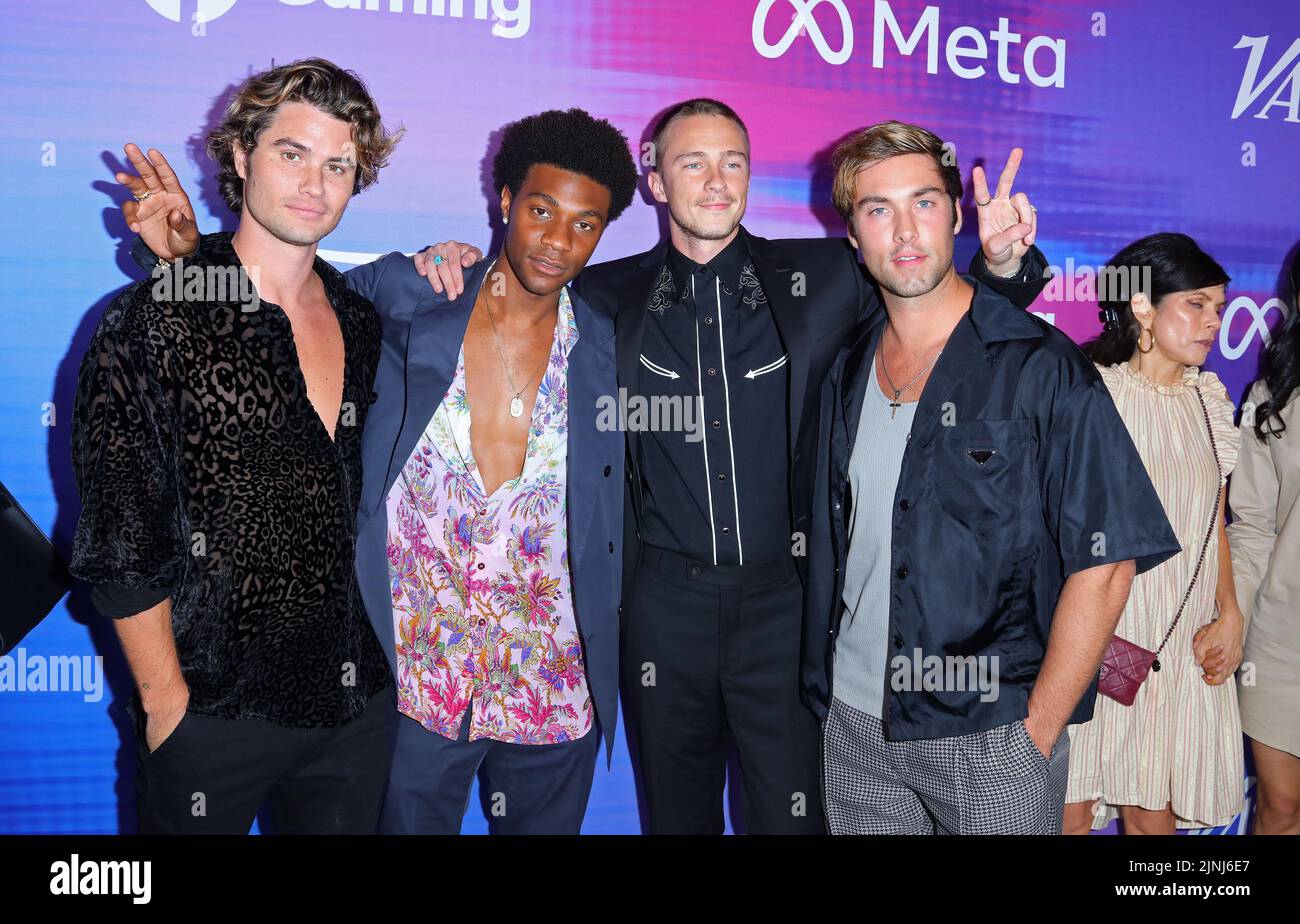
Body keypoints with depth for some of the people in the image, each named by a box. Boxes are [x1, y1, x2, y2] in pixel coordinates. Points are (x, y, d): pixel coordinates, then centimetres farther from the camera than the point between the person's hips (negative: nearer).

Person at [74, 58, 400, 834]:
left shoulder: (362, 323, 5)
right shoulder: (154, 323, -10)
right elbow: (121, 546, -10)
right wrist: (166, 703, -10)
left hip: (357, 703, 4)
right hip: (213, 713, -4)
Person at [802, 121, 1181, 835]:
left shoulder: (1041, 366, -10)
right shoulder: (847, 373, 5)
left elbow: (1105, 561, -12)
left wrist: (1038, 728, -13)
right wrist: (824, 691, 6)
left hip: (991, 740, -4)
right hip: (854, 725, 5)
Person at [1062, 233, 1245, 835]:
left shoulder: (1208, 400, 10)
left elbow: (1214, 524, 14)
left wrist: (1229, 614, 1)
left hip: (1182, 645, 5)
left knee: (1153, 814, 8)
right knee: (1072, 812, 2)